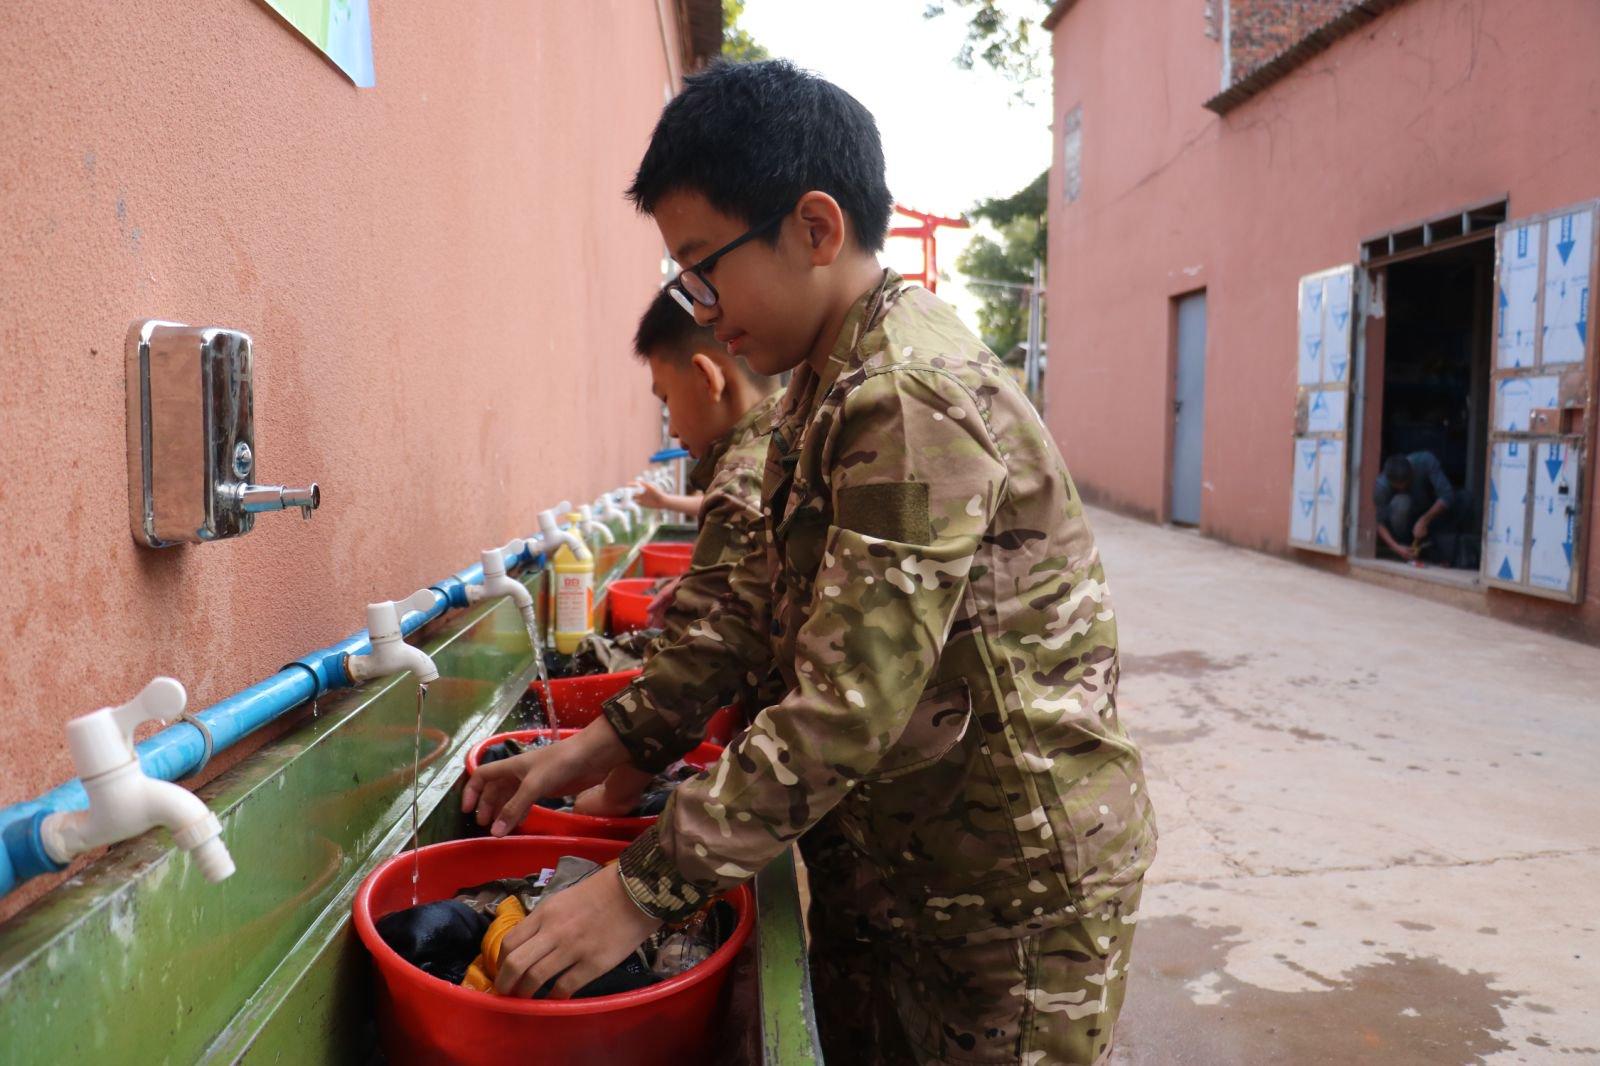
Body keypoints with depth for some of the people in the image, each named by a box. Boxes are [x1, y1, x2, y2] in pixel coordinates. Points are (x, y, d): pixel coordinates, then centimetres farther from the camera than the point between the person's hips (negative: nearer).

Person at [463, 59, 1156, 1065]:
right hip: (879, 867, 9)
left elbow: (845, 713, -28)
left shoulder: (916, 401, -25)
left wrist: (640, 891, -21)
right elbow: (759, 610, 11)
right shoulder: (830, 388, 8)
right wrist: (592, 749, 5)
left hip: (1009, 887, -9)